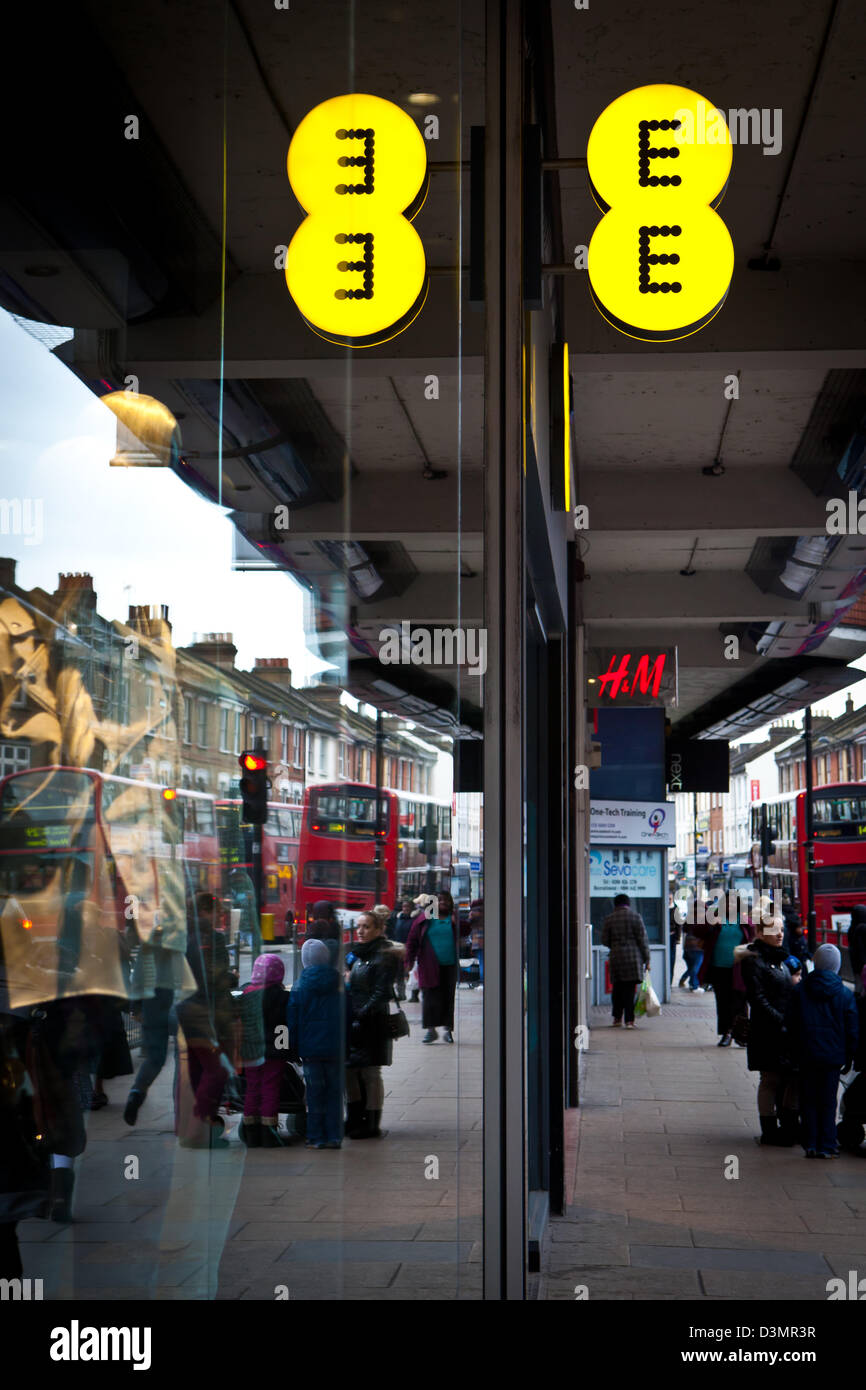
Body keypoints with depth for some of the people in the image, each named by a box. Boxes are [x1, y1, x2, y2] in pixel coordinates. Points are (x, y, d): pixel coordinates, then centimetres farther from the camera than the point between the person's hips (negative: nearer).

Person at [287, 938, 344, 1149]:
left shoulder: (301, 986, -5)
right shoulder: (338, 984, 0)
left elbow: (293, 1019, -2)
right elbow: (347, 1015, 3)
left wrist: (293, 1046, 5)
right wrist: (344, 1041, 11)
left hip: (311, 1047, -2)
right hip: (335, 1047, 2)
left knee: (314, 1092, 4)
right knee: (334, 1092, 7)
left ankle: (316, 1137, 6)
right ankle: (334, 1137, 7)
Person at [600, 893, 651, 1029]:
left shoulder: (608, 919, 5)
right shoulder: (635, 917, -2)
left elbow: (604, 940, 7)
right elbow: (643, 940, -4)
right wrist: (646, 959, 2)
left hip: (616, 957, 2)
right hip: (633, 957, -2)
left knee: (617, 988, 14)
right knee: (630, 989, -1)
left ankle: (617, 1018, 15)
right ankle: (629, 1020, -4)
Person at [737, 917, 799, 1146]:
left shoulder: (781, 957, 16)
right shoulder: (753, 961, -10)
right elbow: (757, 999, -16)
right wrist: (780, 1022, -20)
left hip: (788, 1029, 8)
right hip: (767, 1030, -8)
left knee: (793, 1076, 9)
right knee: (771, 1079, -2)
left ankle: (789, 1127, 20)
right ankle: (769, 1131, 6)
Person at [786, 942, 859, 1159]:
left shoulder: (800, 991, -1)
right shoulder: (845, 994, -4)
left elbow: (790, 1023, 2)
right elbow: (852, 1029, -1)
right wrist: (848, 1057, 8)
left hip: (807, 1055, 1)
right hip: (833, 1056, -1)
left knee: (809, 1100, 9)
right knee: (828, 1101, 6)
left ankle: (811, 1145, 10)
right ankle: (827, 1146, 6)